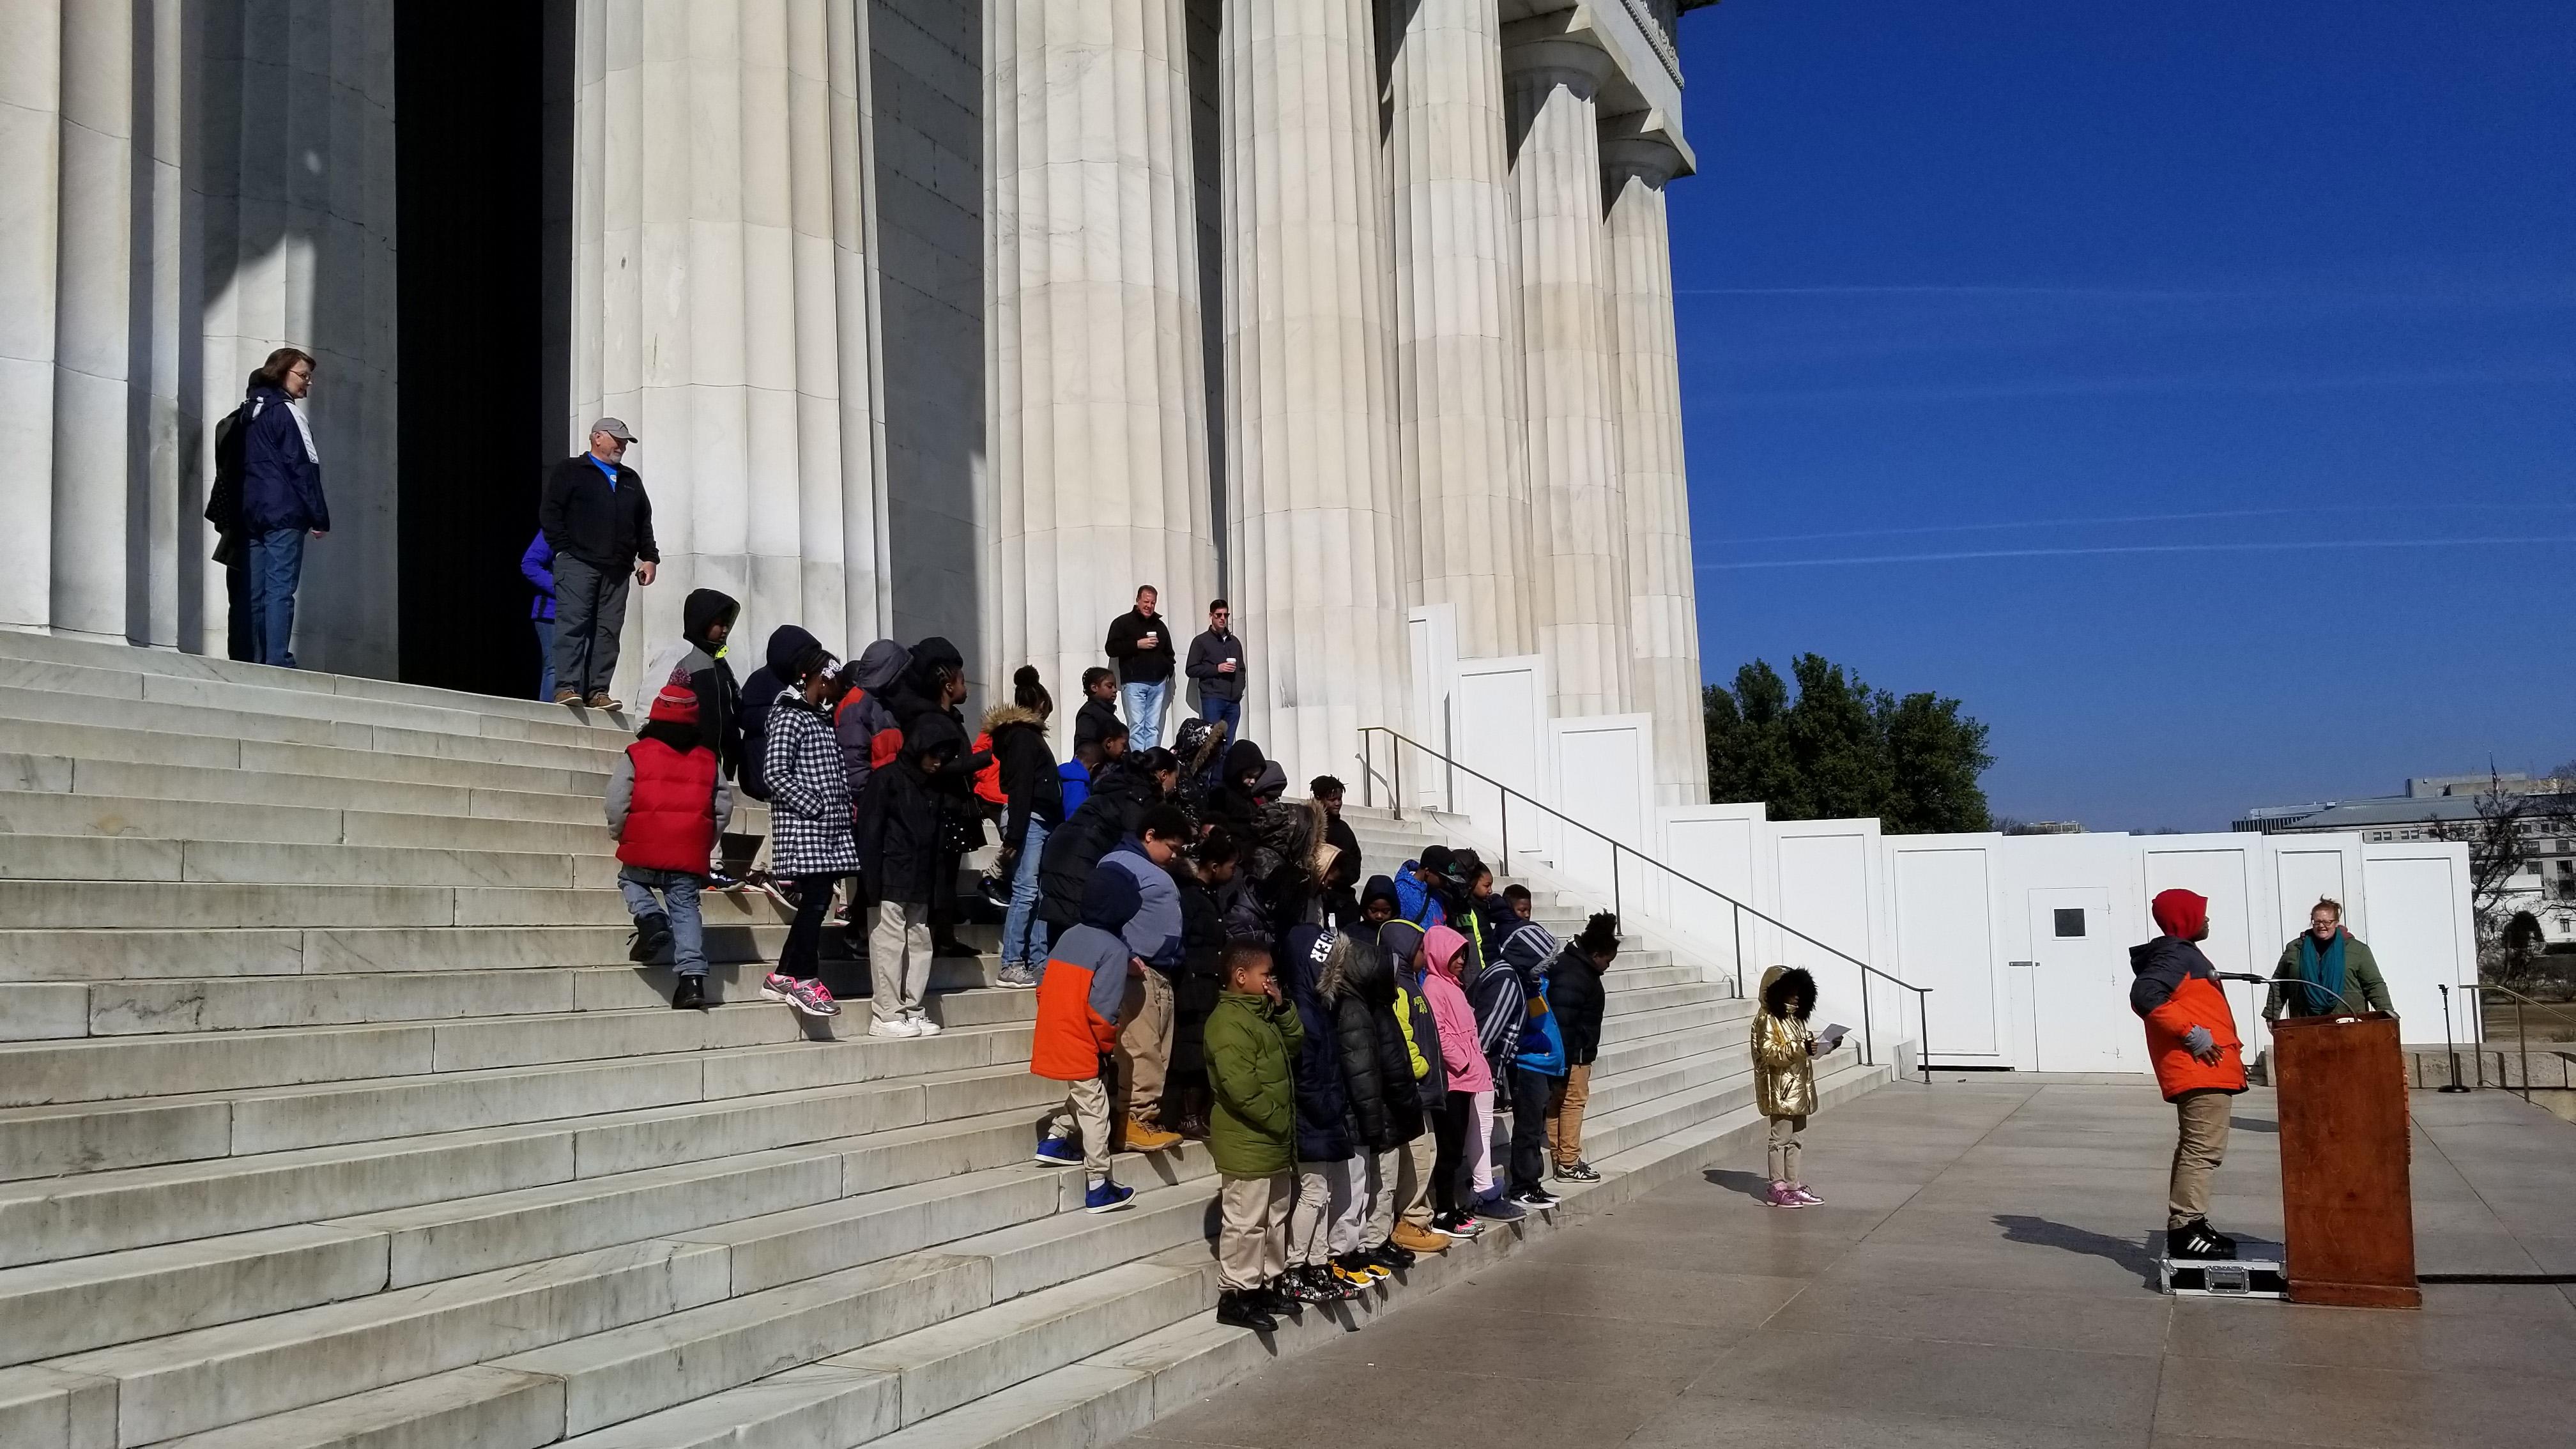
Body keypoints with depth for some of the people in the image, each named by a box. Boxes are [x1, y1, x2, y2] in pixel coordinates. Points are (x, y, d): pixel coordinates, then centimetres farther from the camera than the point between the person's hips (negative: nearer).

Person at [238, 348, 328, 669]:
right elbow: (304, 468, -10)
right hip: (284, 513, -8)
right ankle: (278, 662, -18)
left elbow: (243, 465, 20)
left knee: (257, 591, 7)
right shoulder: (287, 411, -5)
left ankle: (255, 663, 7)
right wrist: (320, 517, -9)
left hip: (252, 512, 8)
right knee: (281, 588, -12)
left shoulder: (251, 410, 19)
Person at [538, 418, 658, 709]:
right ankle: (566, 687, -16)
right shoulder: (570, 471, 8)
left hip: (617, 570, 5)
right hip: (577, 564, -5)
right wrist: (564, 550, -8)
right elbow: (549, 511, 0)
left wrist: (648, 557, 13)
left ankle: (598, 691, -2)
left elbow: (644, 522, 25)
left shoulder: (631, 480, 25)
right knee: (572, 625, -12)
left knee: (608, 631, -2)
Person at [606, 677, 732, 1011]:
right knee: (685, 908, 5)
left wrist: (619, 835, 15)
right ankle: (692, 976, -8)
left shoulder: (635, 755, 2)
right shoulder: (707, 760, 12)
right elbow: (724, 807, 12)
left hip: (645, 850, -2)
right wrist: (705, 844, 21)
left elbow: (617, 804, -3)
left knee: (631, 881, 26)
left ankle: (650, 917, -3)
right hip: (690, 855, 2)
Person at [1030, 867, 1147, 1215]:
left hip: (1053, 1039, 7)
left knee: (1082, 1093, 28)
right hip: (1082, 1046, -7)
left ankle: (1054, 1140, 19)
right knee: (1094, 1110, 4)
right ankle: (1098, 1187, 10)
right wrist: (1108, 1046, -4)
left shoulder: (1069, 936, 7)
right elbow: (1102, 1009, -19)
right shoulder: (1114, 949, -15)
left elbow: (1044, 987, 11)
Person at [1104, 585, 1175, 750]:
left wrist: (1169, 671, 11)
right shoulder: (1123, 622, 3)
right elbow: (1111, 649, -7)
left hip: (1158, 684, 5)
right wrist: (1138, 645, -13)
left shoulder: (1159, 625, 20)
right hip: (1134, 683, -5)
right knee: (1137, 727, -10)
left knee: (1153, 728, 2)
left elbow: (1169, 653, 29)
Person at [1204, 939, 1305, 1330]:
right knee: (1245, 1221, -2)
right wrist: (1279, 1121, -18)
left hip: (1274, 1140, 10)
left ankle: (1270, 1283, 31)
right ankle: (1235, 1296, 6)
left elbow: (1295, 1043, 18)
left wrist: (1282, 1008, 4)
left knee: (1276, 1216, 19)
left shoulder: (1262, 1013, 13)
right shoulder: (1228, 1022, -20)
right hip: (1246, 1142, -10)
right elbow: (1242, 1088, -25)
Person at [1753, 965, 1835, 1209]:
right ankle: (1778, 1190, 1)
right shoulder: (1767, 1020, -13)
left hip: (1798, 1090, 9)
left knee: (1795, 1139, 12)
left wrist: (1824, 1045, 6)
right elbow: (1770, 1054, -20)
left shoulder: (1795, 1018, 15)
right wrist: (1800, 1048, -30)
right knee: (1780, 1139, -4)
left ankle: (1794, 1186, 18)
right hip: (1781, 1091, -9)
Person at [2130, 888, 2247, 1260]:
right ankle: (2185, 1230, -13)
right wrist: (2192, 1034, -25)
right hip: (2200, 1068, -11)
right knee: (2203, 1149, -12)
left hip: (2203, 1069, 11)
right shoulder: (2176, 954, -14)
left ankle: (2188, 1226, 22)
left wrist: (2227, 1046, 22)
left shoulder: (2183, 954, 20)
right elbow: (2145, 996, -29)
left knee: (2195, 1149, 16)